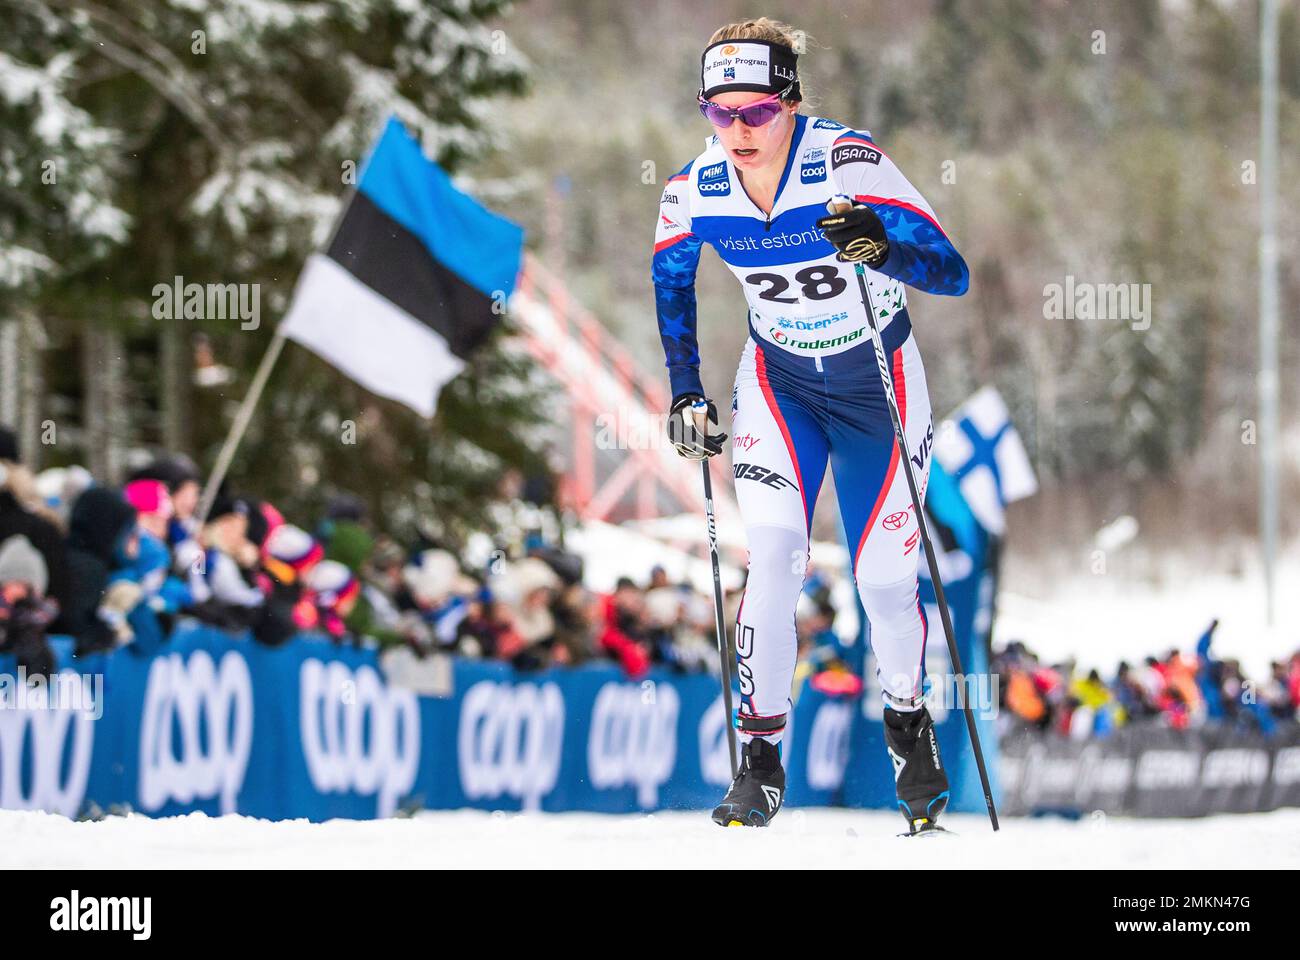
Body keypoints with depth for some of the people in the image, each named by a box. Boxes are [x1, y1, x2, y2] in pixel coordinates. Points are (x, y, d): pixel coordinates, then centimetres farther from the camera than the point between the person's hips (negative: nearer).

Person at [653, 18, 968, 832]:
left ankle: (909, 721, 29)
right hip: (779, 382, 2)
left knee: (883, 580, -1)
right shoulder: (695, 190, -15)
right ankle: (761, 761, -8)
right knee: (773, 558, -16)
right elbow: (669, 283, 8)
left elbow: (954, 274, -31)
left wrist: (884, 249, -51)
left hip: (879, 381, -2)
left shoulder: (849, 163, -27)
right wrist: (686, 395, 3)